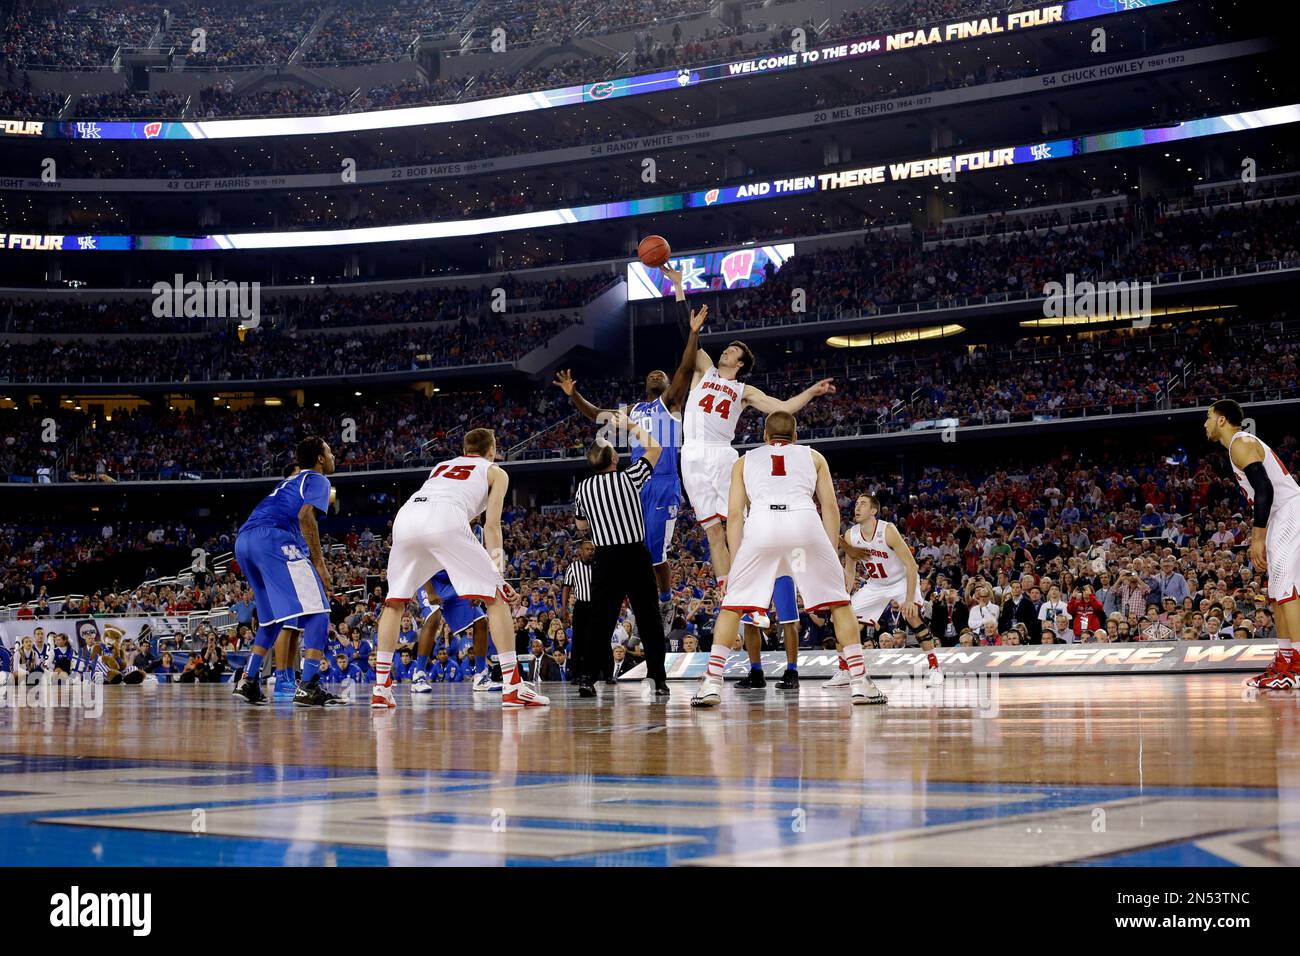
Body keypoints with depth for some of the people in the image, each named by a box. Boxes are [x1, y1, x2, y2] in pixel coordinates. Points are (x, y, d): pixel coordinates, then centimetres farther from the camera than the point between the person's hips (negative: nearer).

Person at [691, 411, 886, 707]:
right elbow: (830, 507, 18)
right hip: (805, 522, 0)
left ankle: (712, 684, 5)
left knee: (732, 604, 14)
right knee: (839, 601, 13)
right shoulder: (813, 456, 29)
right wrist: (832, 555, 19)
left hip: (761, 524, 0)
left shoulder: (744, 461, 29)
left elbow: (734, 514, 18)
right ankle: (859, 682, 6)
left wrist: (736, 560, 20)